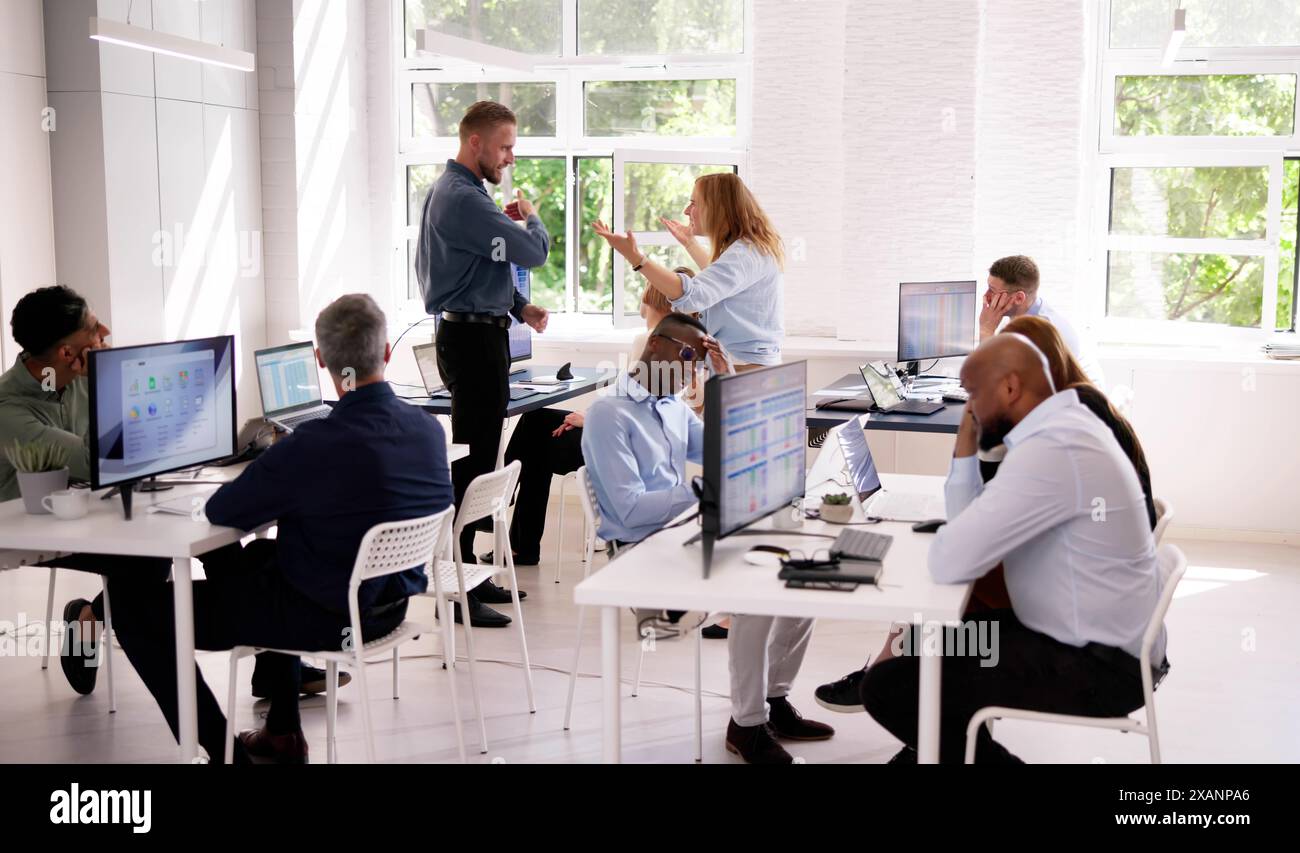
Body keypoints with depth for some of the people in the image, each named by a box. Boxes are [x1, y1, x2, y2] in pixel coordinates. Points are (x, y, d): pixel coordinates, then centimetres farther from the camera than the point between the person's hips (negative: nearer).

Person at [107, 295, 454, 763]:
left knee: (131, 594, 4)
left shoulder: (313, 446, -28)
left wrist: (278, 489, 4)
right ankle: (283, 733, 38)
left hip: (322, 617, -7)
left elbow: (221, 511, -15)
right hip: (391, 603, 8)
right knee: (258, 553, 37)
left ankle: (223, 749, 8)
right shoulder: (431, 429, -6)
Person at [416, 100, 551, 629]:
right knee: (472, 464, -9)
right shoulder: (462, 198, -19)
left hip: (478, 334, 11)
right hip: (472, 340, -11)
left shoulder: (463, 192, 16)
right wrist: (530, 217, 2)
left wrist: (520, 307, 7)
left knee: (476, 461, 16)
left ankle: (465, 572, 26)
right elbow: (533, 252, -20)